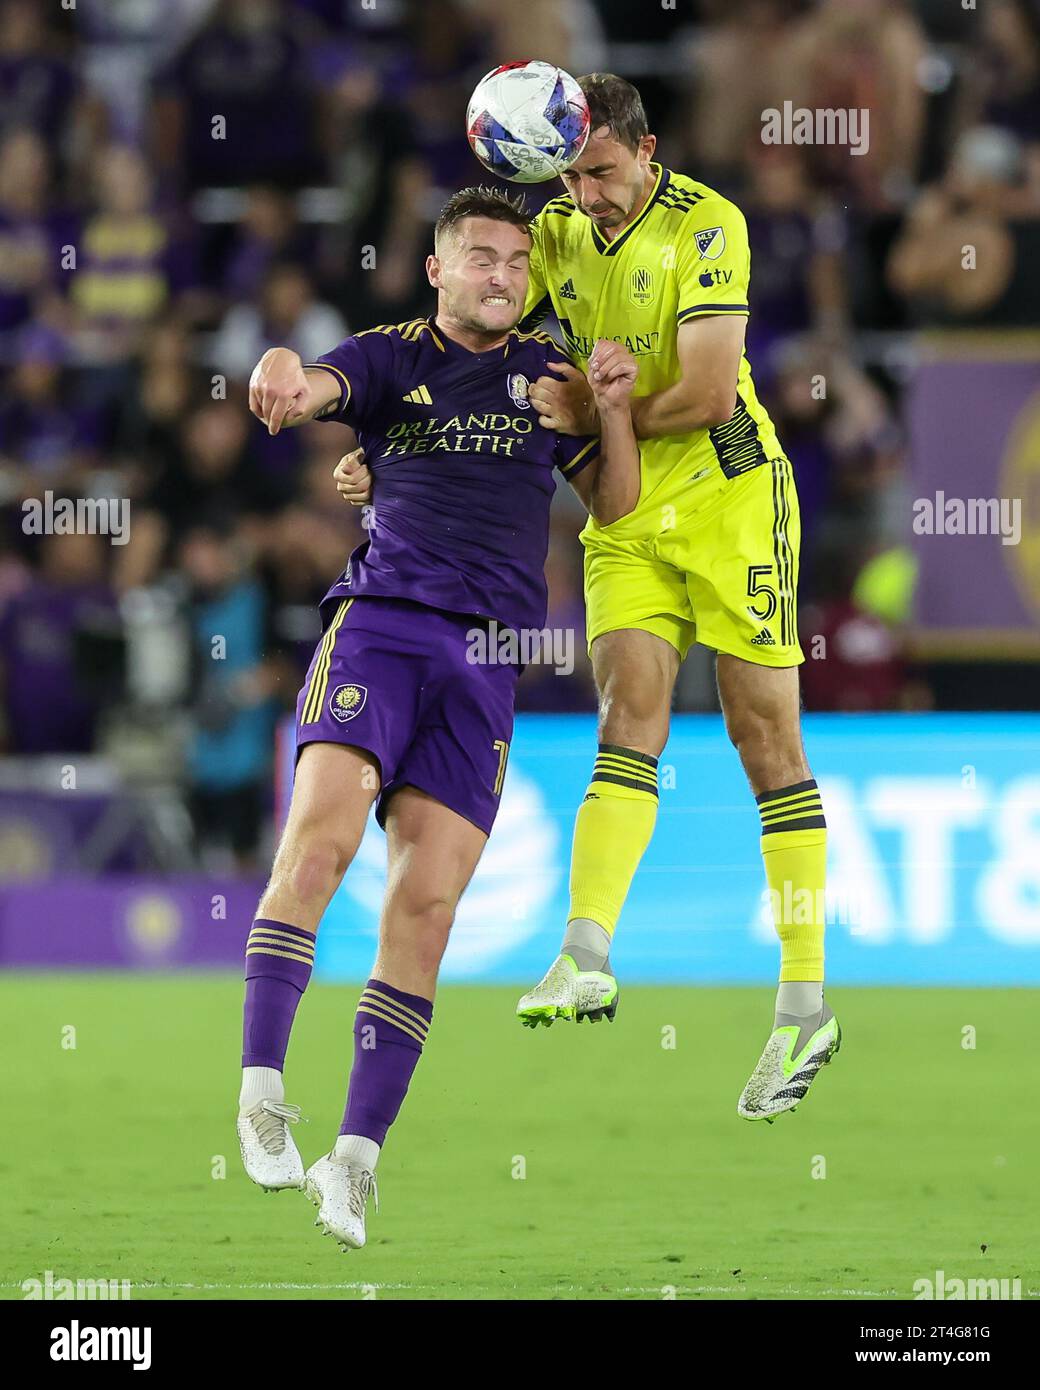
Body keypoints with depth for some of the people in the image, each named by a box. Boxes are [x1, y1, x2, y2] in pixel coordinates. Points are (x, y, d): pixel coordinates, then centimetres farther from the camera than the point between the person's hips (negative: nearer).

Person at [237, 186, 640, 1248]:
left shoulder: (545, 372, 20)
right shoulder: (393, 358, 11)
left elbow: (614, 505, 25)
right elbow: (314, 383, -10)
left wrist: (613, 411, 6)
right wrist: (283, 382, -35)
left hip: (492, 655, 2)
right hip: (380, 620, -2)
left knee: (426, 902, -8)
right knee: (320, 837, -24)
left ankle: (357, 1153, -4)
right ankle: (261, 1093, -20)